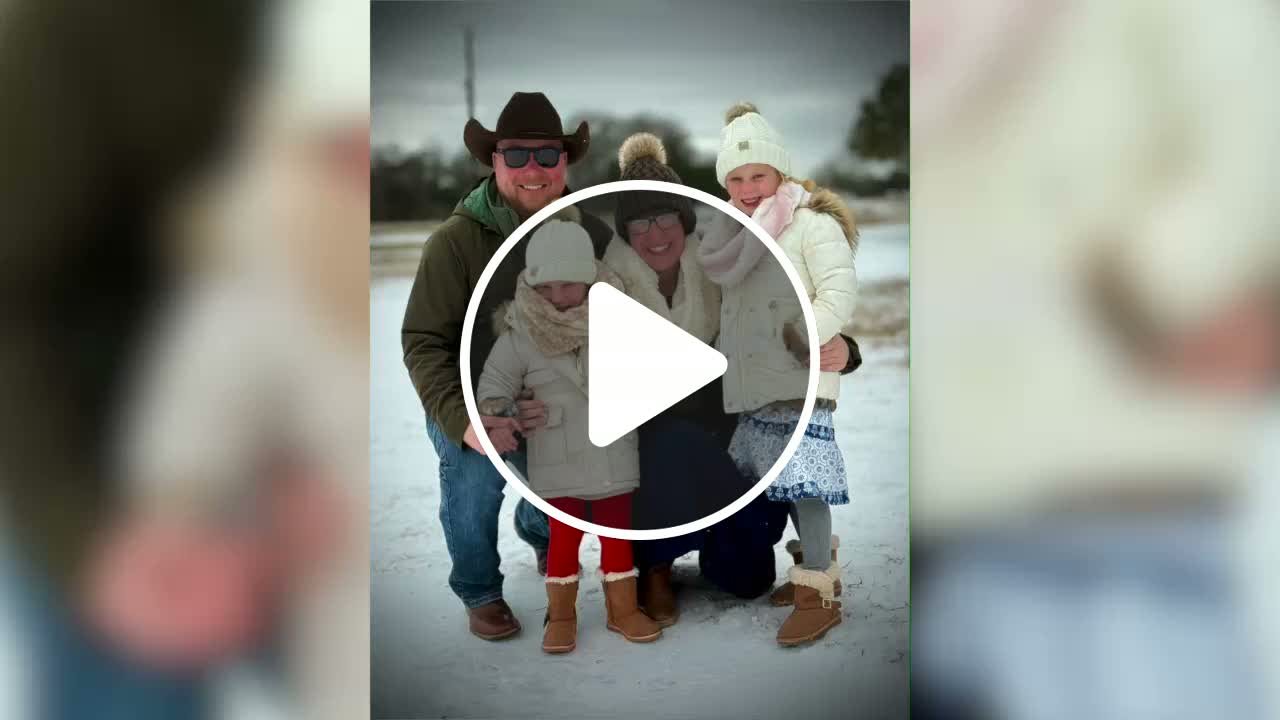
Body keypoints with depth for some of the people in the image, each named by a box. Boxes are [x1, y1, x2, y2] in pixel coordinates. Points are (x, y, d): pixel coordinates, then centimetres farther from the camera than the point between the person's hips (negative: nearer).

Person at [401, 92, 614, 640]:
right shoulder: (456, 240, -20)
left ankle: (538, 533, 44)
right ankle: (479, 591, 6)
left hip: (562, 409, 3)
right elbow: (423, 342, -18)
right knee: (475, 476, -23)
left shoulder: (594, 237, -11)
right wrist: (463, 420, -31)